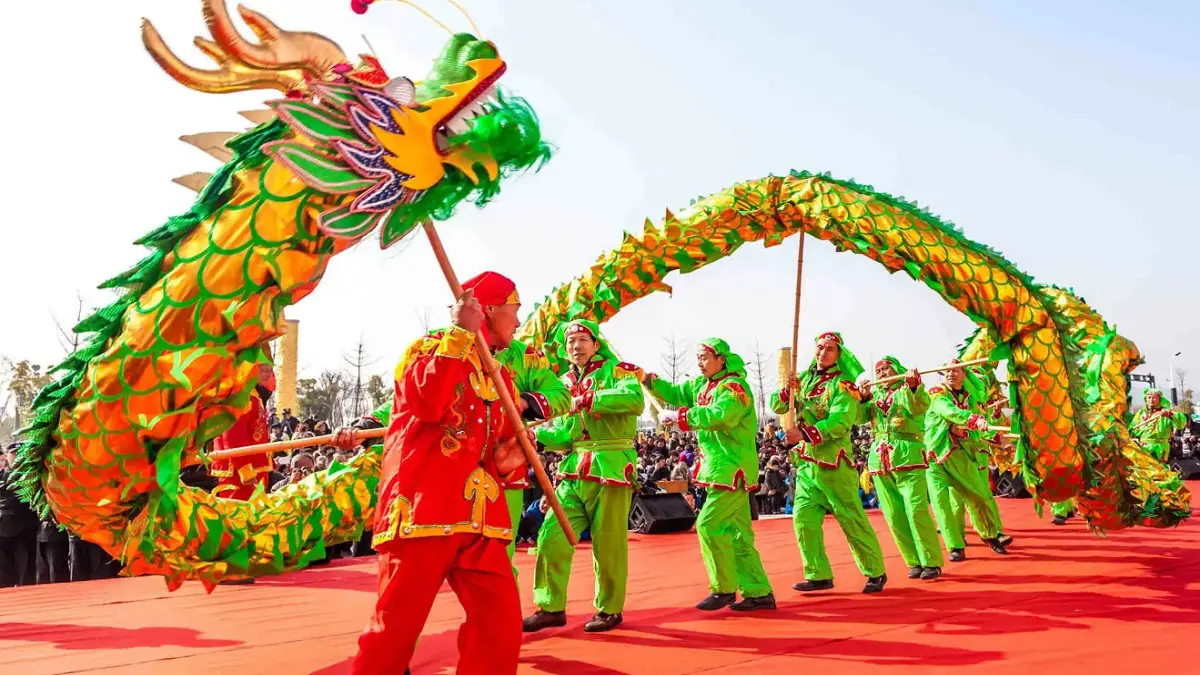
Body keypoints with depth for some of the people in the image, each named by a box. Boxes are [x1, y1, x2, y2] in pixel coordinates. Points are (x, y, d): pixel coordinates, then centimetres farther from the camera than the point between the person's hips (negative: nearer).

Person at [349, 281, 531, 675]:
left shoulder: (501, 375, 20)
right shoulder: (427, 347, 2)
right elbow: (429, 403, -20)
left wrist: (509, 461, 3)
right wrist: (459, 333, -14)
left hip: (479, 517, 6)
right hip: (424, 509, -6)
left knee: (501, 626, 0)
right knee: (396, 628, -3)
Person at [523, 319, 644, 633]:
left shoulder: (617, 371, -1)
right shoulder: (566, 383, 16)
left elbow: (635, 400, -24)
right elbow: (564, 437, 12)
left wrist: (589, 399, -26)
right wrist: (534, 433, -6)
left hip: (610, 468, -6)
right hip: (574, 471, 6)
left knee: (607, 544, 0)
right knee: (552, 537, 0)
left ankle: (610, 609, 16)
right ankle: (551, 607, 12)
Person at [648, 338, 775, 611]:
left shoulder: (734, 386, -16)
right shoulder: (703, 384, 12)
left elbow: (720, 416, -31)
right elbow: (676, 394, 13)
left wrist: (677, 416, -27)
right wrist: (651, 381, -3)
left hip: (732, 470, -9)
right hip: (719, 469, 9)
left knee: (709, 525, -9)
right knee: (737, 532, 10)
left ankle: (724, 589, 3)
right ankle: (759, 593, 15)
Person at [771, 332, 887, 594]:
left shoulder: (842, 384, -9)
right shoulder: (805, 379, 9)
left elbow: (840, 423, -22)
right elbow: (777, 407, 6)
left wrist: (804, 433, -27)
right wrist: (789, 390, -13)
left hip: (834, 462, -6)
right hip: (806, 462, 6)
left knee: (852, 520, 0)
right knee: (803, 518, 4)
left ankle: (876, 573, 13)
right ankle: (818, 575, 14)